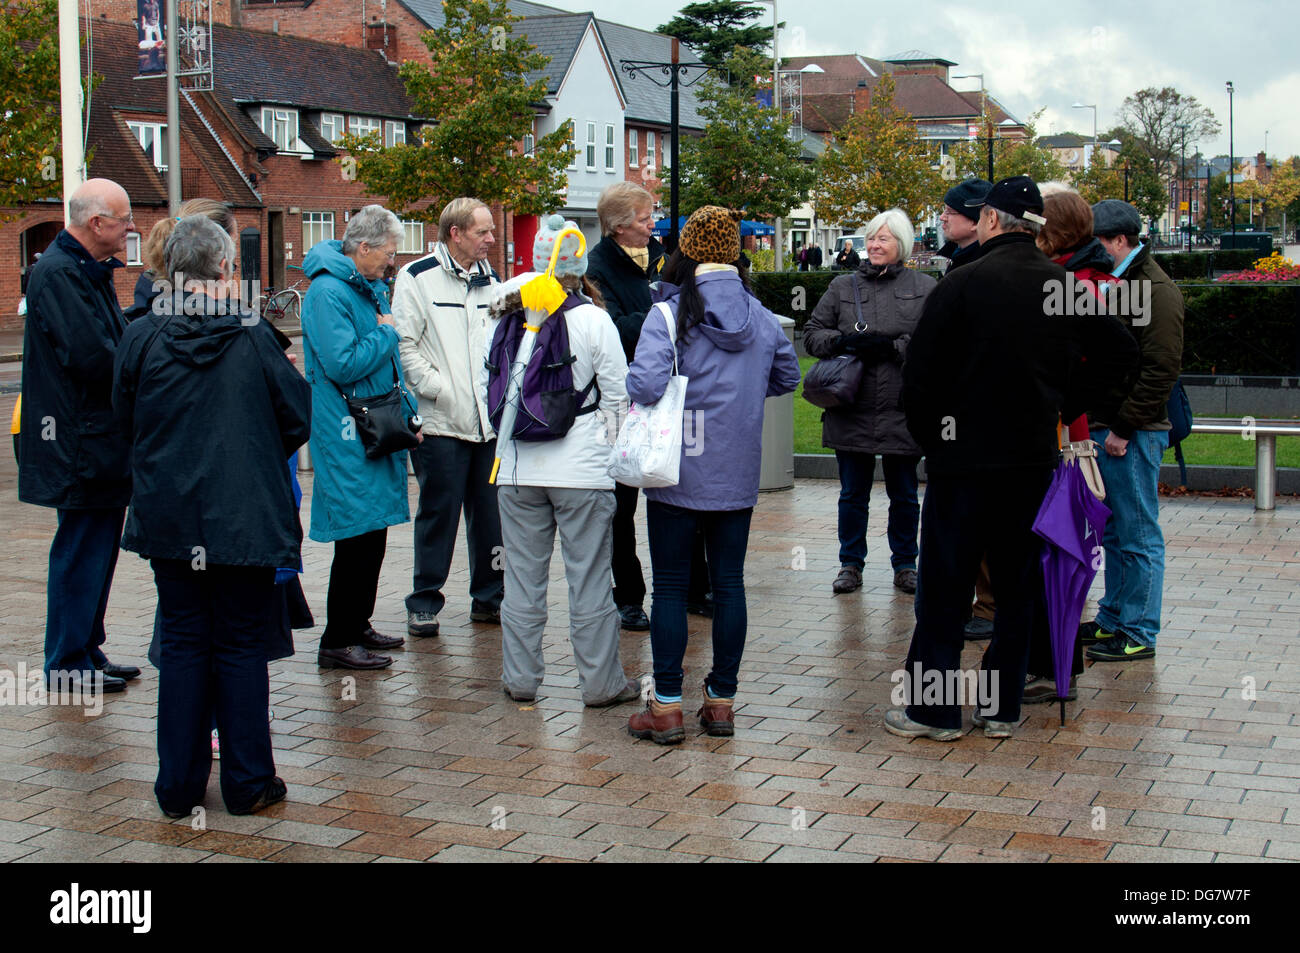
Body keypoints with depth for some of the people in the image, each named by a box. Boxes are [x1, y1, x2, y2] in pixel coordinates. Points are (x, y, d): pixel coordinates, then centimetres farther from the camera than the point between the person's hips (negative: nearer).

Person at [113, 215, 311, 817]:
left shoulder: (141, 338, -6)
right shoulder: (253, 338, -11)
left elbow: (124, 417, 7)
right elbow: (299, 419, -3)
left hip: (168, 518, 2)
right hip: (246, 519, -2)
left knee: (182, 643, 12)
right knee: (241, 644, 8)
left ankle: (180, 786, 16)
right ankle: (248, 783, 15)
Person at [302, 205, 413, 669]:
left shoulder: (370, 288, 16)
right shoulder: (327, 292, -15)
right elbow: (342, 364, -24)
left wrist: (406, 411, 16)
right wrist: (386, 335, -11)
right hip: (347, 437, -10)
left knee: (372, 531, 14)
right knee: (359, 535, -8)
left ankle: (357, 627, 25)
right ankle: (337, 642, -1)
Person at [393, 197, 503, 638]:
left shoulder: (489, 280, 15)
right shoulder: (417, 278, -4)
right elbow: (404, 345, -8)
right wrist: (437, 388, -14)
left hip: (490, 420, 6)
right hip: (441, 421, -5)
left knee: (491, 513, 9)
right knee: (439, 512, -1)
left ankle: (489, 597, 20)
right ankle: (424, 603, 10)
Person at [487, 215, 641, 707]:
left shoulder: (511, 316, 0)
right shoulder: (593, 319, -9)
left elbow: (487, 386, 8)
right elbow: (617, 394, -6)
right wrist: (606, 445, 10)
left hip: (517, 467, 3)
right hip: (583, 469, -3)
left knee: (522, 575, 11)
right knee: (589, 578, 4)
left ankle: (520, 677, 18)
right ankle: (600, 681, 10)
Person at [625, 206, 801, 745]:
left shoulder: (669, 315, -13)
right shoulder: (762, 317, 3)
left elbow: (644, 384, -23)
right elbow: (787, 378, 17)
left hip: (678, 475, -4)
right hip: (738, 477, 4)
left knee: (670, 585, 4)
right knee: (729, 583, 10)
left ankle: (666, 706, 6)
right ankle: (721, 701, 17)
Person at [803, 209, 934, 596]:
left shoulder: (924, 288, 2)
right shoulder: (842, 286, 9)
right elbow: (812, 333, 9)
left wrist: (891, 346, -16)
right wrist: (842, 342, -9)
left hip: (903, 410, -1)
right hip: (852, 411, 1)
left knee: (904, 495, 10)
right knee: (852, 494, 9)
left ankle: (905, 564, 23)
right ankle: (851, 564, 21)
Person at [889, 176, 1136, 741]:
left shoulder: (963, 284, -10)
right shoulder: (1066, 288, 3)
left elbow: (919, 375, -11)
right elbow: (1120, 351, 11)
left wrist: (928, 435, 3)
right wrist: (1065, 403, 14)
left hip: (963, 459, -4)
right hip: (1035, 458, 4)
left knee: (944, 587, 3)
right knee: (1018, 587, 12)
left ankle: (933, 708, 7)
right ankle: (1003, 708, 17)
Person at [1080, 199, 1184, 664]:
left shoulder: (1155, 291, -12)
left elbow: (1160, 370, -18)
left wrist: (1124, 428, -18)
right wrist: (1090, 419, 11)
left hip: (1133, 435, -9)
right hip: (1102, 428, 9)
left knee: (1138, 537, -2)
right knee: (1113, 533, 16)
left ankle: (1138, 633, 4)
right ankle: (1112, 620, 25)